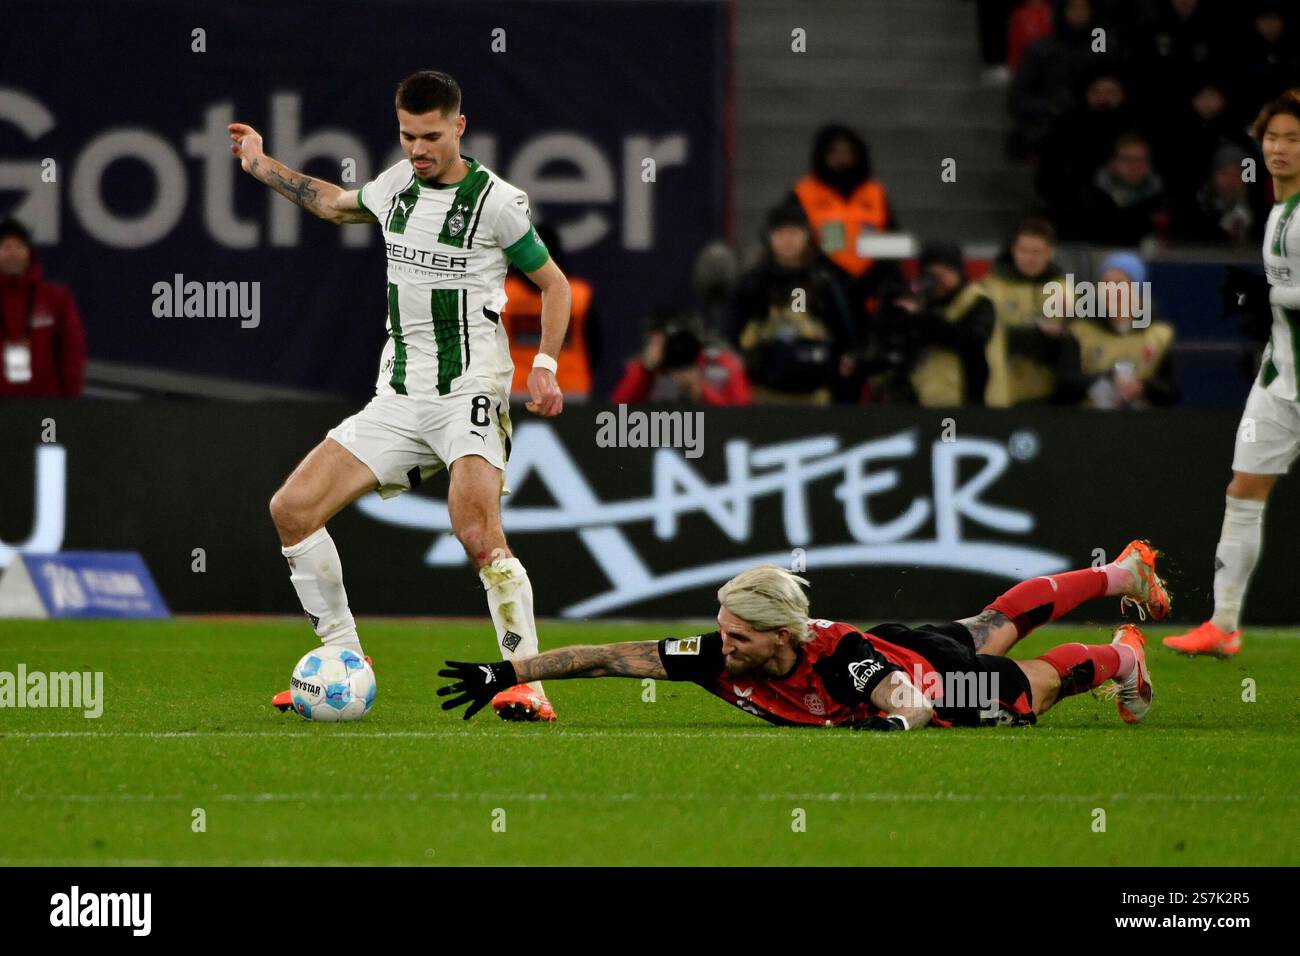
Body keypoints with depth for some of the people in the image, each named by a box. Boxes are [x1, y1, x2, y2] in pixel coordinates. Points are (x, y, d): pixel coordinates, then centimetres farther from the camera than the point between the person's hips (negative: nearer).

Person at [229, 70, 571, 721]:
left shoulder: (496, 201, -7)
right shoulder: (396, 184, 10)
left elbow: (554, 283, 3)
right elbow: (336, 205, 33)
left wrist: (545, 365, -9)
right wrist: (262, 167, 35)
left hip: (469, 392, -7)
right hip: (398, 394, 7)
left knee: (478, 537, -27)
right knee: (292, 509, -1)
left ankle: (529, 683, -19)